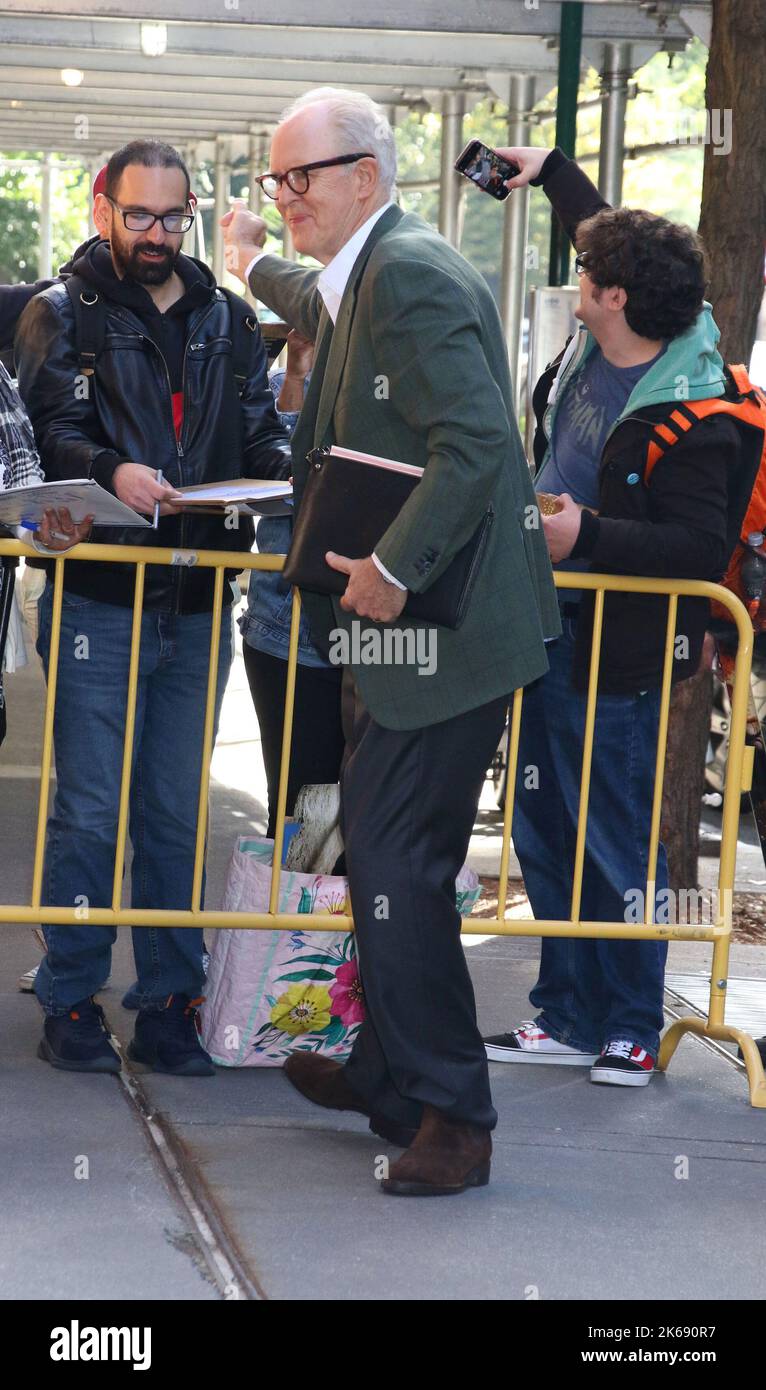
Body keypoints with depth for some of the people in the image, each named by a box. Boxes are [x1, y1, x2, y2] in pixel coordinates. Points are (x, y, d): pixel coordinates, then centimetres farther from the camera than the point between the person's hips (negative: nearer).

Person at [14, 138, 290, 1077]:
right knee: (89, 811, -3)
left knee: (177, 812, 9)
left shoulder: (227, 321, 15)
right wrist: (113, 471, -30)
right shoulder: (63, 314, 2)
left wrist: (283, 468, -13)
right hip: (98, 601, -4)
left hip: (197, 603, 4)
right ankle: (71, 1004, 7)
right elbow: (52, 432, -10)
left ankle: (169, 1004, 15)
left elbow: (258, 432, 11)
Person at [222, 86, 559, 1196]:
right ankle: (387, 1073, 31)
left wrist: (394, 566, -29)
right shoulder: (361, 277, 14)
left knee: (395, 864, -11)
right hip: (392, 624, 11)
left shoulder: (414, 274, -18)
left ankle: (450, 1114, -5)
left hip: (442, 628, -11)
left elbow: (477, 442, -28)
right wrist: (257, 268, 58)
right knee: (383, 853, 18)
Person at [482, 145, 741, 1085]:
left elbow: (701, 547, -22)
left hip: (615, 653, -9)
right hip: (545, 629, 9)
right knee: (543, 832, 13)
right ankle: (566, 1016, 22)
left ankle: (631, 1031, 10)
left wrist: (587, 535, -25)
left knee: (616, 844, -2)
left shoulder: (689, 417, -22)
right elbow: (613, 241, 23)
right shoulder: (591, 346, 2)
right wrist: (548, 169, 31)